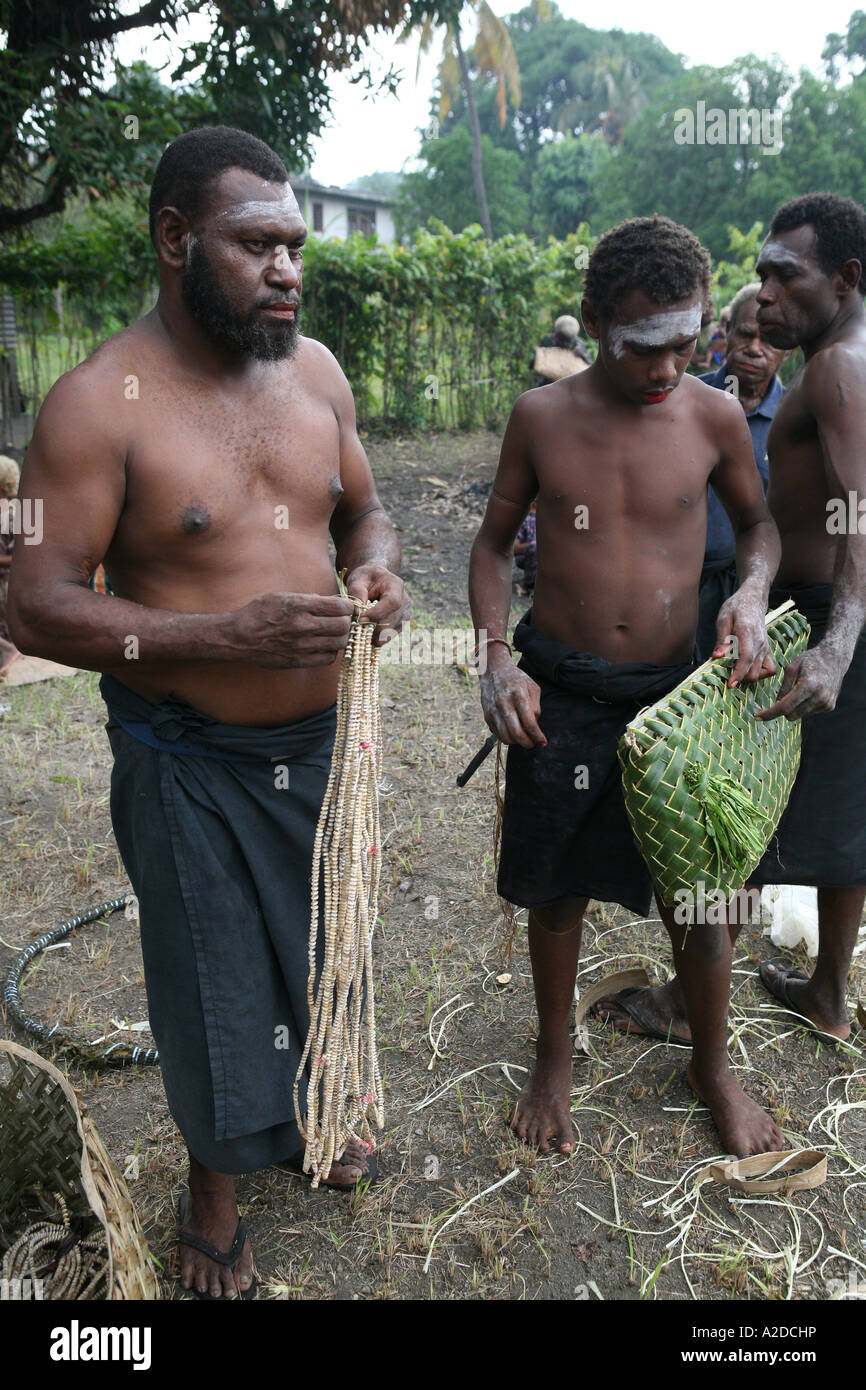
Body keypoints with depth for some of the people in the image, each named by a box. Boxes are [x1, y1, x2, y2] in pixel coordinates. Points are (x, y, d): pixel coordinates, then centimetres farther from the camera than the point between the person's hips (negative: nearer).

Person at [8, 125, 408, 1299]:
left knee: (324, 948, 24)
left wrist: (378, 569, -11)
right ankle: (215, 1181, 44)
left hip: (321, 737, 5)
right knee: (216, 982, 13)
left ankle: (315, 1103, 55)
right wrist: (228, 636, -31)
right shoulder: (100, 402, -17)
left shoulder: (315, 368, 1)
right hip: (191, 763, -5)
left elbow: (364, 510, 13)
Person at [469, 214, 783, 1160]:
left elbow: (756, 520, 13)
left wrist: (753, 591, -9)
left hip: (673, 689, 1)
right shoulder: (542, 417, -5)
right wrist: (496, 658, -9)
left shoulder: (715, 417, -4)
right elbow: (494, 541, 5)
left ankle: (711, 1067, 38)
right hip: (557, 692, 0)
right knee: (556, 889, 13)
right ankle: (554, 1061, 39)